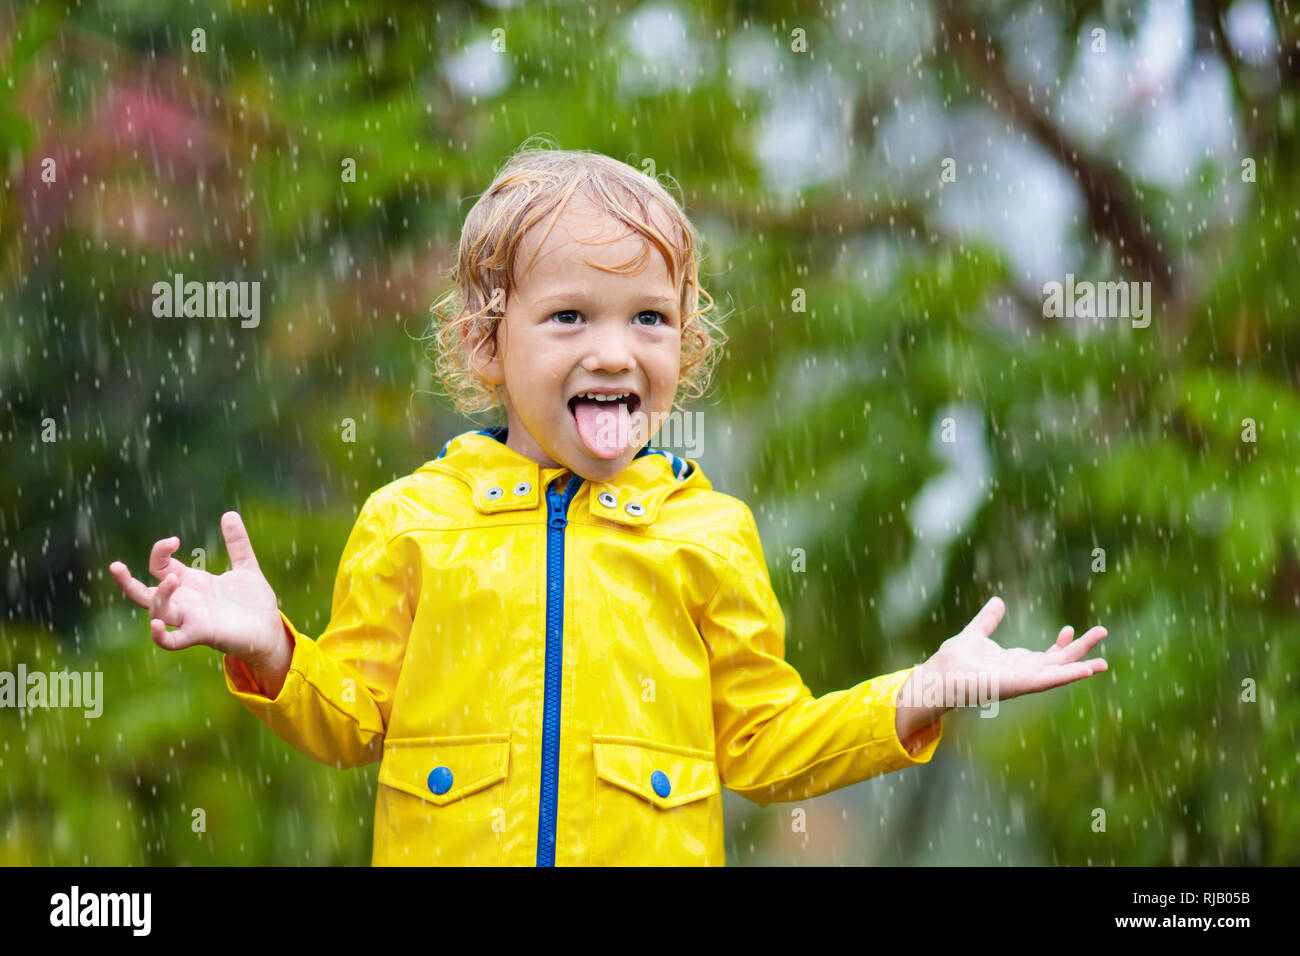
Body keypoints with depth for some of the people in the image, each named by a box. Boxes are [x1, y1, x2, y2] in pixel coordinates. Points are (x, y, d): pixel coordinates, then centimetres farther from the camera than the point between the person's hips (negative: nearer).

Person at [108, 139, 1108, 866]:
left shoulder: (710, 534, 6)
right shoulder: (410, 521, 4)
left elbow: (764, 744, 10)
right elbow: (353, 716, 8)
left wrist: (920, 698, 0)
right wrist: (270, 650, -10)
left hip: (647, 849, 0)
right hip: (450, 849, 0)